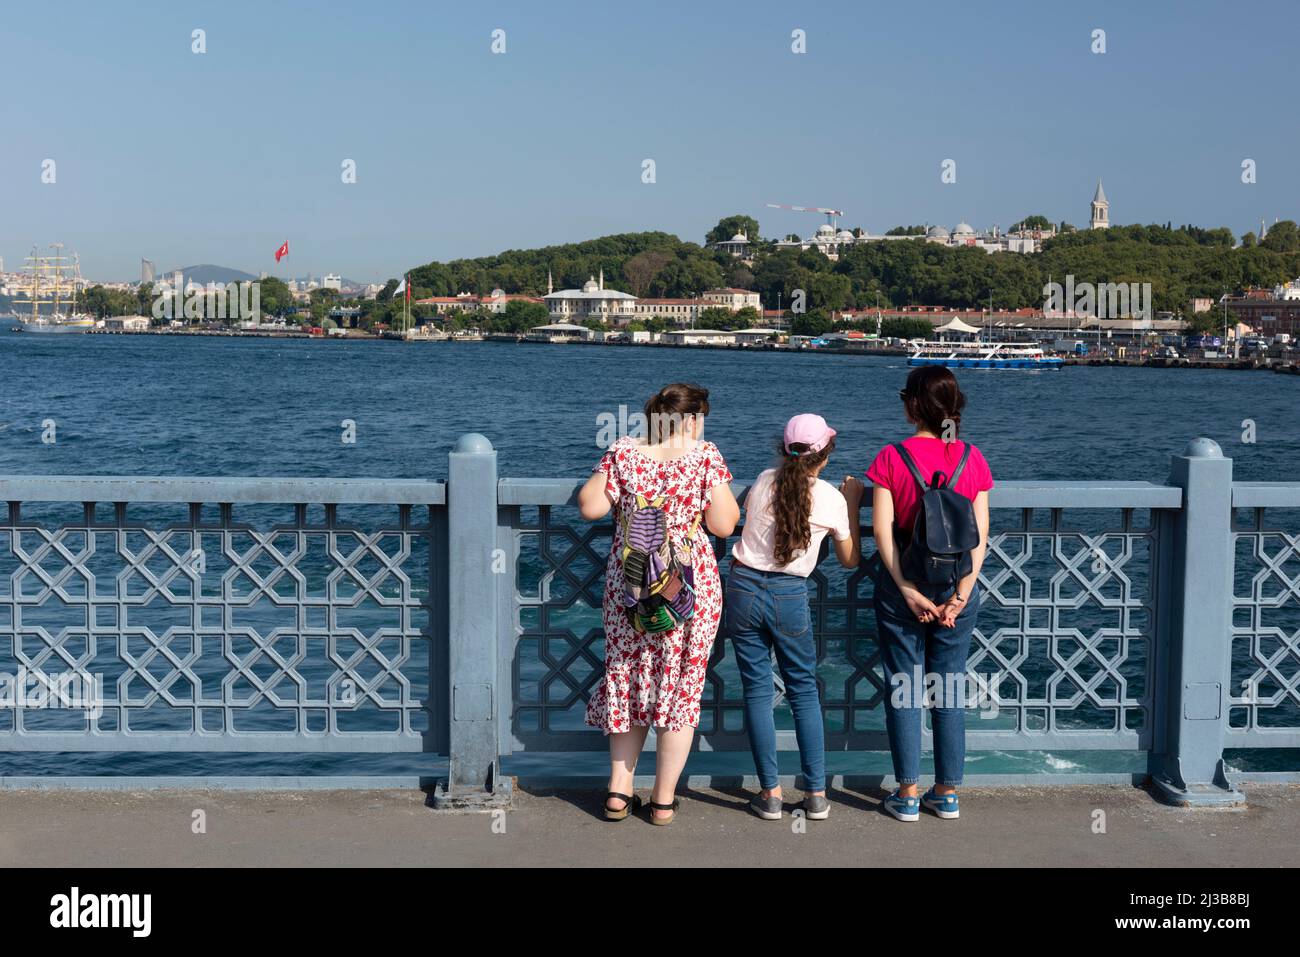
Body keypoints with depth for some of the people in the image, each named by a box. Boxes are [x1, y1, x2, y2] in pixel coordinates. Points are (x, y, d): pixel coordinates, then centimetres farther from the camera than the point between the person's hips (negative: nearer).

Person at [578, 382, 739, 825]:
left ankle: (619, 790, 19)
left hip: (628, 588, 2)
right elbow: (723, 524, -9)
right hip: (691, 590, -2)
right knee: (681, 688, 9)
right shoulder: (705, 457, -9)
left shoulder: (623, 453, -3)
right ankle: (663, 800, 15)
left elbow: (589, 507, -3)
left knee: (628, 681, 17)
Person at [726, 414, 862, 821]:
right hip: (789, 596, -2)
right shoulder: (831, 499, -3)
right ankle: (816, 794, 12)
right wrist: (853, 505, 18)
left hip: (743, 588, 2)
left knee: (757, 691, 7)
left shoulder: (764, 480, 3)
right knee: (804, 691, 12)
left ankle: (770, 794, 9)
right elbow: (850, 560, 11)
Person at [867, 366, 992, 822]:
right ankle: (948, 793, 17)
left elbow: (883, 530, -12)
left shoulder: (891, 458, -7)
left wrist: (908, 591, -11)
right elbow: (980, 533, -5)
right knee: (950, 690, 11)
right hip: (955, 586, 2)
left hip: (903, 587, -2)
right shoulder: (972, 459, 0)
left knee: (903, 688, 7)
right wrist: (961, 594, -7)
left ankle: (907, 795, 10)